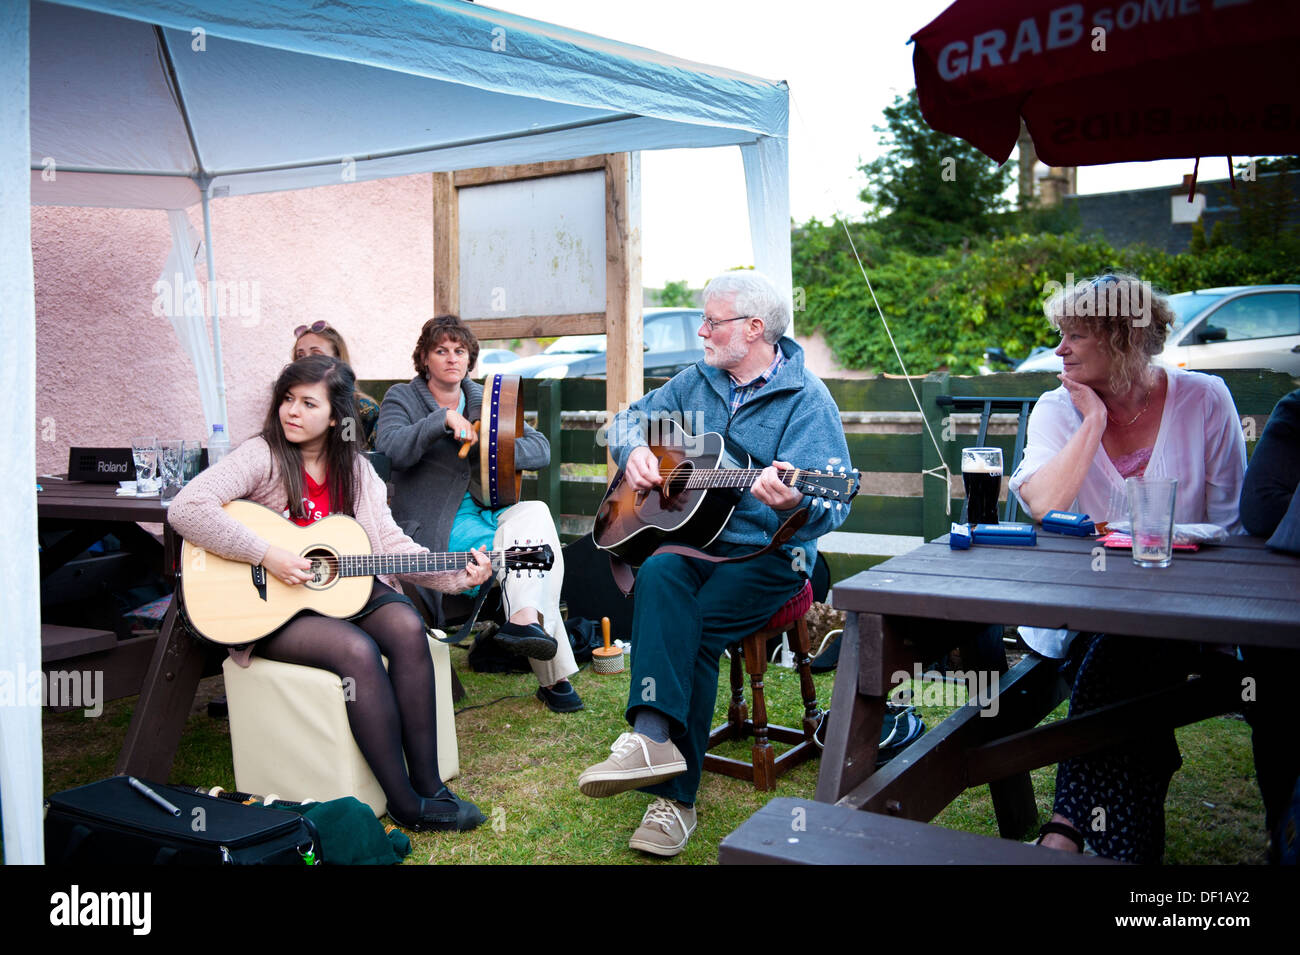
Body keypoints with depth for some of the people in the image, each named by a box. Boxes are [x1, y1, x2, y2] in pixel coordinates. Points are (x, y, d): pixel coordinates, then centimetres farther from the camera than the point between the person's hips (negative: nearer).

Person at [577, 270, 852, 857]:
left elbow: (829, 511, -17)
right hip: (685, 538, 4)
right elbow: (631, 419, 25)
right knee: (658, 578, -30)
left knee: (691, 626, -28)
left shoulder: (805, 399, -7)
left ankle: (673, 794, -24)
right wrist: (634, 452, 1)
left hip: (766, 554, -4)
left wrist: (793, 504, -41)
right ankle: (654, 738, -44)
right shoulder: (698, 381, 13)